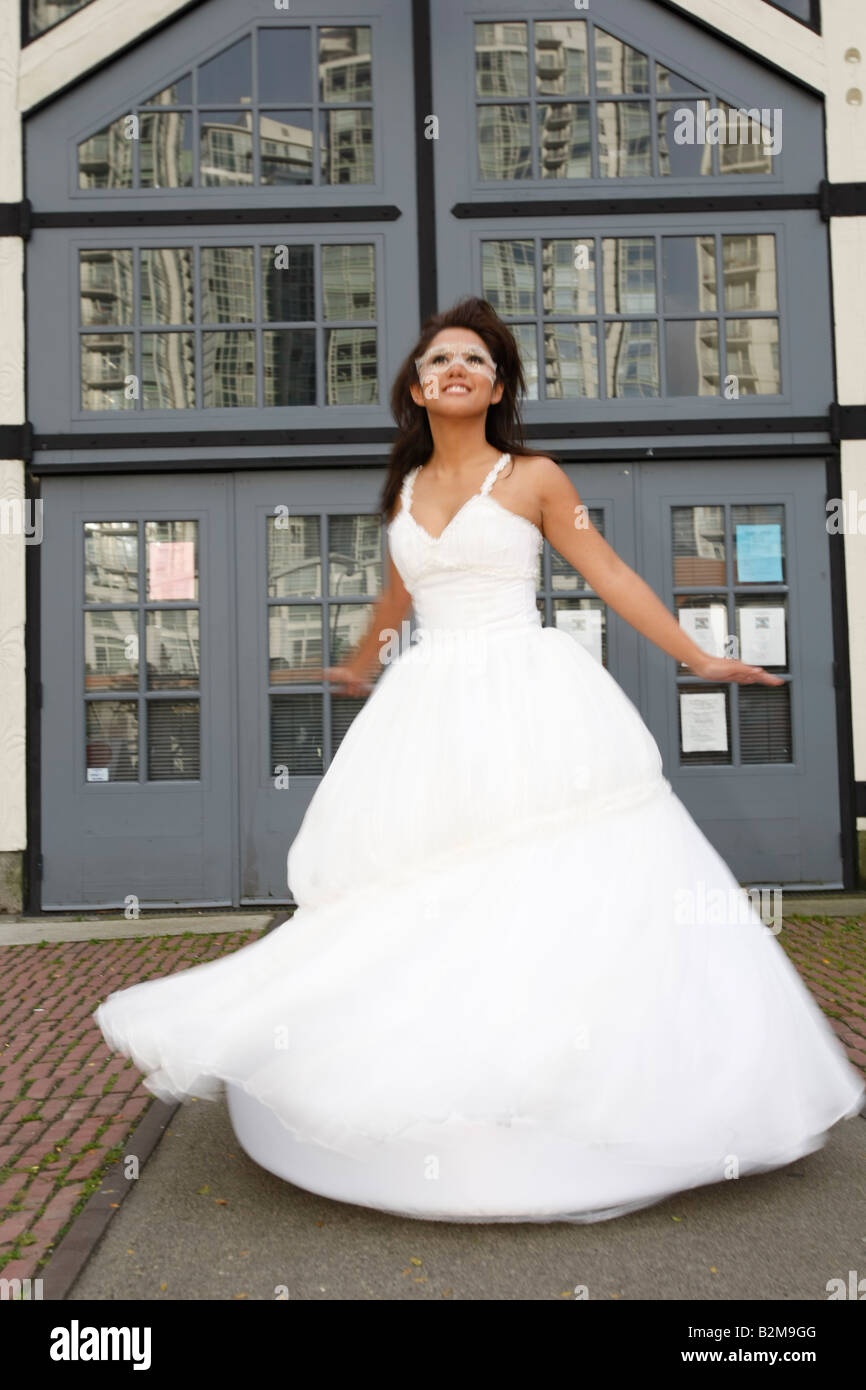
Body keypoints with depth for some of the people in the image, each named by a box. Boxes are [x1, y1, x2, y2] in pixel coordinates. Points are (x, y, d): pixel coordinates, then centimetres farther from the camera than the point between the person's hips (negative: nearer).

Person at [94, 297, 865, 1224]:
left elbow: (611, 576, 4)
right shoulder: (404, 493, 15)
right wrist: (359, 672, 45)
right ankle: (429, 1088, 13)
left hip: (528, 701, -3)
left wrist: (699, 660, 1)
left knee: (550, 883, -6)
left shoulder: (533, 478, 4)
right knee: (422, 901, 2)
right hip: (430, 711, 4)